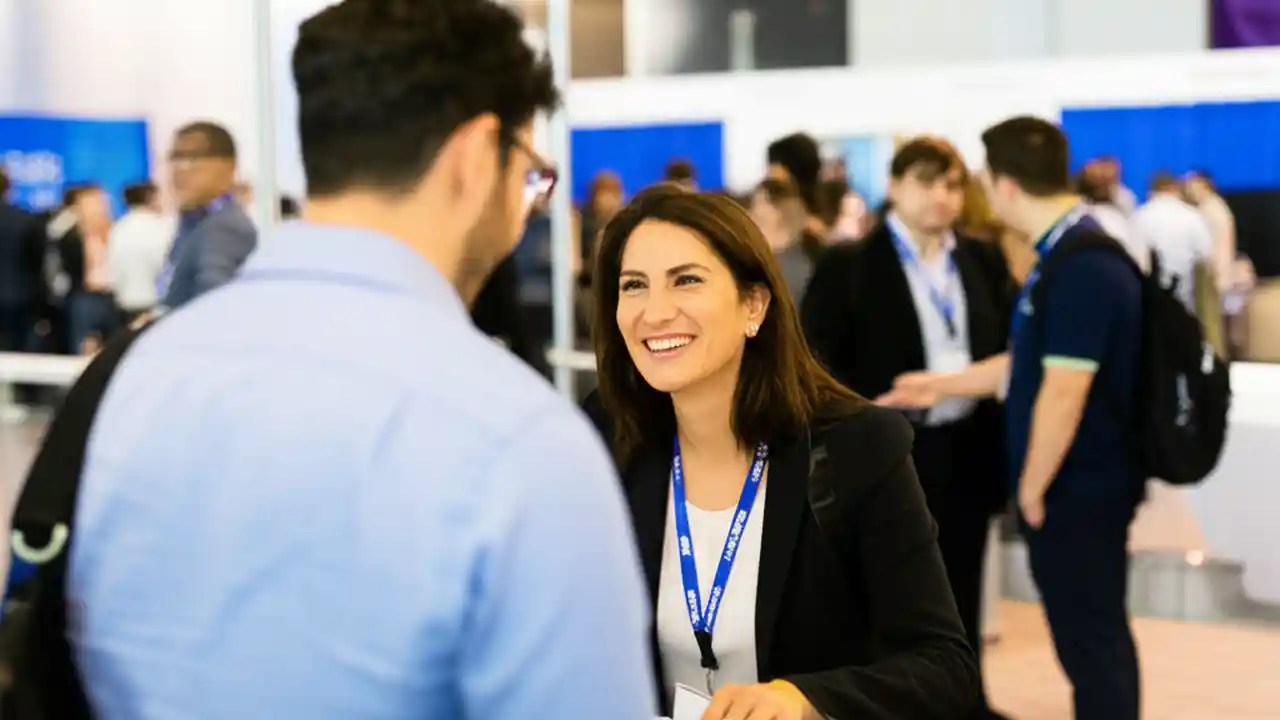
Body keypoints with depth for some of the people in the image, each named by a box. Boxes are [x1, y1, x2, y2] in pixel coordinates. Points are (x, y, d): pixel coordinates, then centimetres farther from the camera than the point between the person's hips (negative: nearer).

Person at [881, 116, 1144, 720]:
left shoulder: (1084, 267, -23)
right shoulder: (1069, 254, 9)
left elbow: (1064, 393, -24)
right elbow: (1034, 363, 18)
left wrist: (1032, 487, -14)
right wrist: (942, 386, 19)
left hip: (1077, 487, -9)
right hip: (1076, 483, 10)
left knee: (1088, 637, 1)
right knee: (1094, 634, 18)